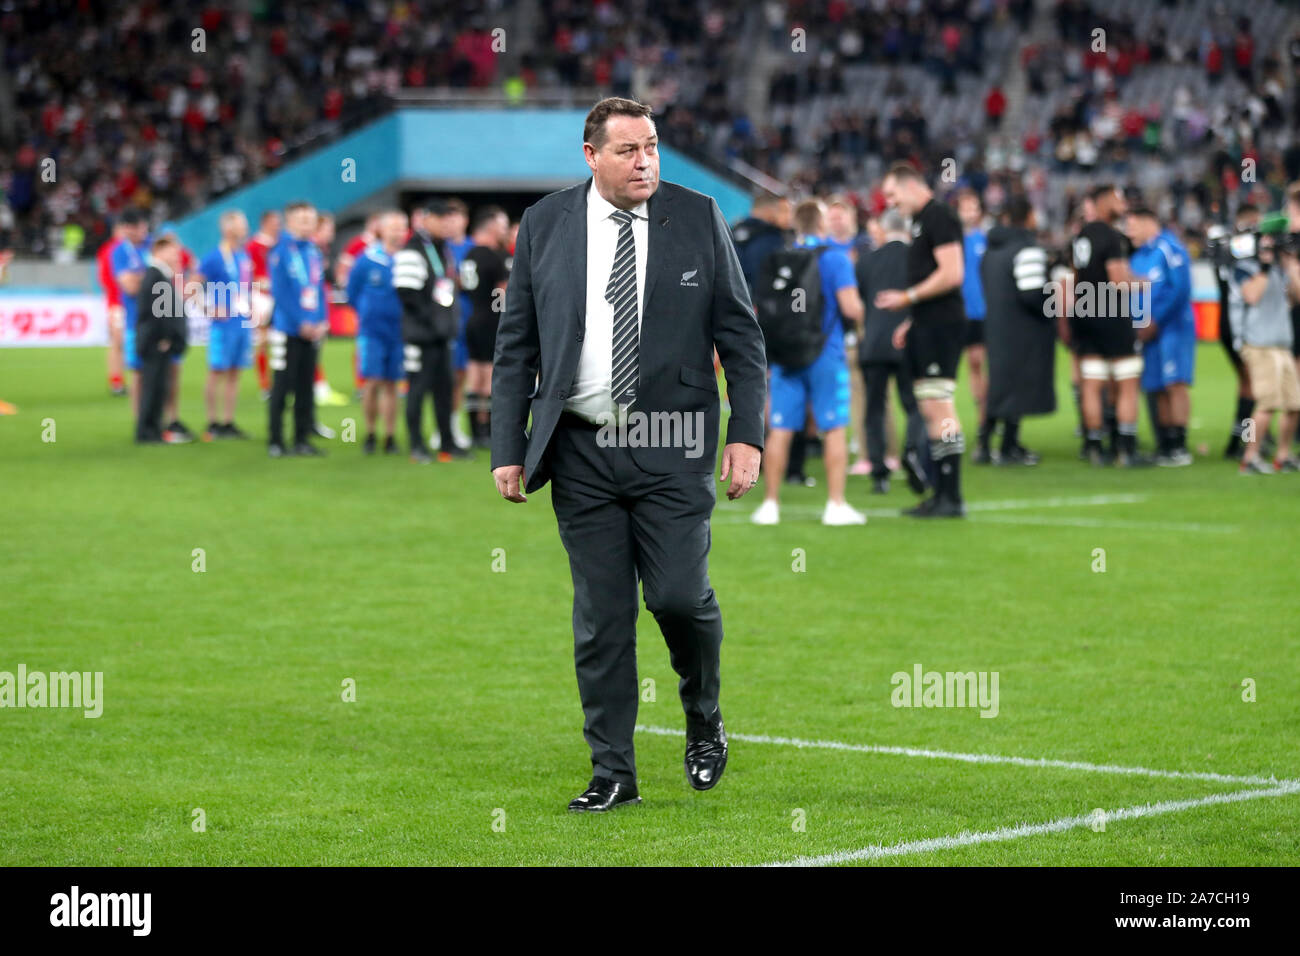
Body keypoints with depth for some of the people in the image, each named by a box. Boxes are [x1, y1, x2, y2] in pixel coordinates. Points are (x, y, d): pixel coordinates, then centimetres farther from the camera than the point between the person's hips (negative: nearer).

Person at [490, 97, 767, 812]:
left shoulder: (698, 218, 3)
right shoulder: (545, 225, 5)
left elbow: (740, 335, 4)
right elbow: (515, 346, 8)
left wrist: (747, 435, -5)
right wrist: (507, 450, 2)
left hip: (672, 452, -1)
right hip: (581, 452, 1)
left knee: (679, 595, -8)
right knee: (600, 613, 2)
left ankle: (704, 720, 21)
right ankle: (612, 772, 10)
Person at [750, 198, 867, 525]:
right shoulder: (834, 259, -6)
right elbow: (851, 308, -14)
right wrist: (859, 309, 9)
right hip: (825, 357, -3)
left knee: (779, 431, 5)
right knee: (834, 429, 2)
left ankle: (770, 503, 6)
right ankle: (836, 504, -1)